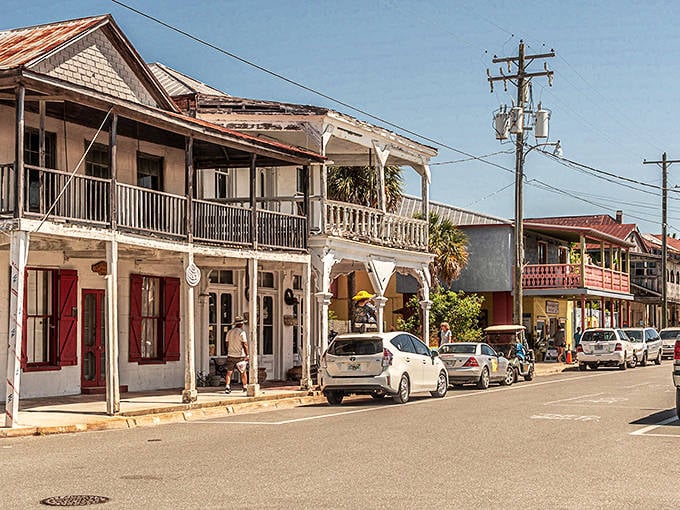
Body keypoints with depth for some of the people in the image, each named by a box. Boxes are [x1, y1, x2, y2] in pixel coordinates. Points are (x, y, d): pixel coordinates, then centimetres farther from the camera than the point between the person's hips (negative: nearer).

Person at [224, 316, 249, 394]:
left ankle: (227, 387, -9)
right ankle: (245, 387, 17)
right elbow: (245, 344, -12)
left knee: (229, 372, 4)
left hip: (230, 355, 3)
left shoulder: (229, 332, 5)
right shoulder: (242, 332, -10)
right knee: (243, 372, 11)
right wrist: (247, 354, -4)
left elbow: (227, 344, 11)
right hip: (240, 356, -3)